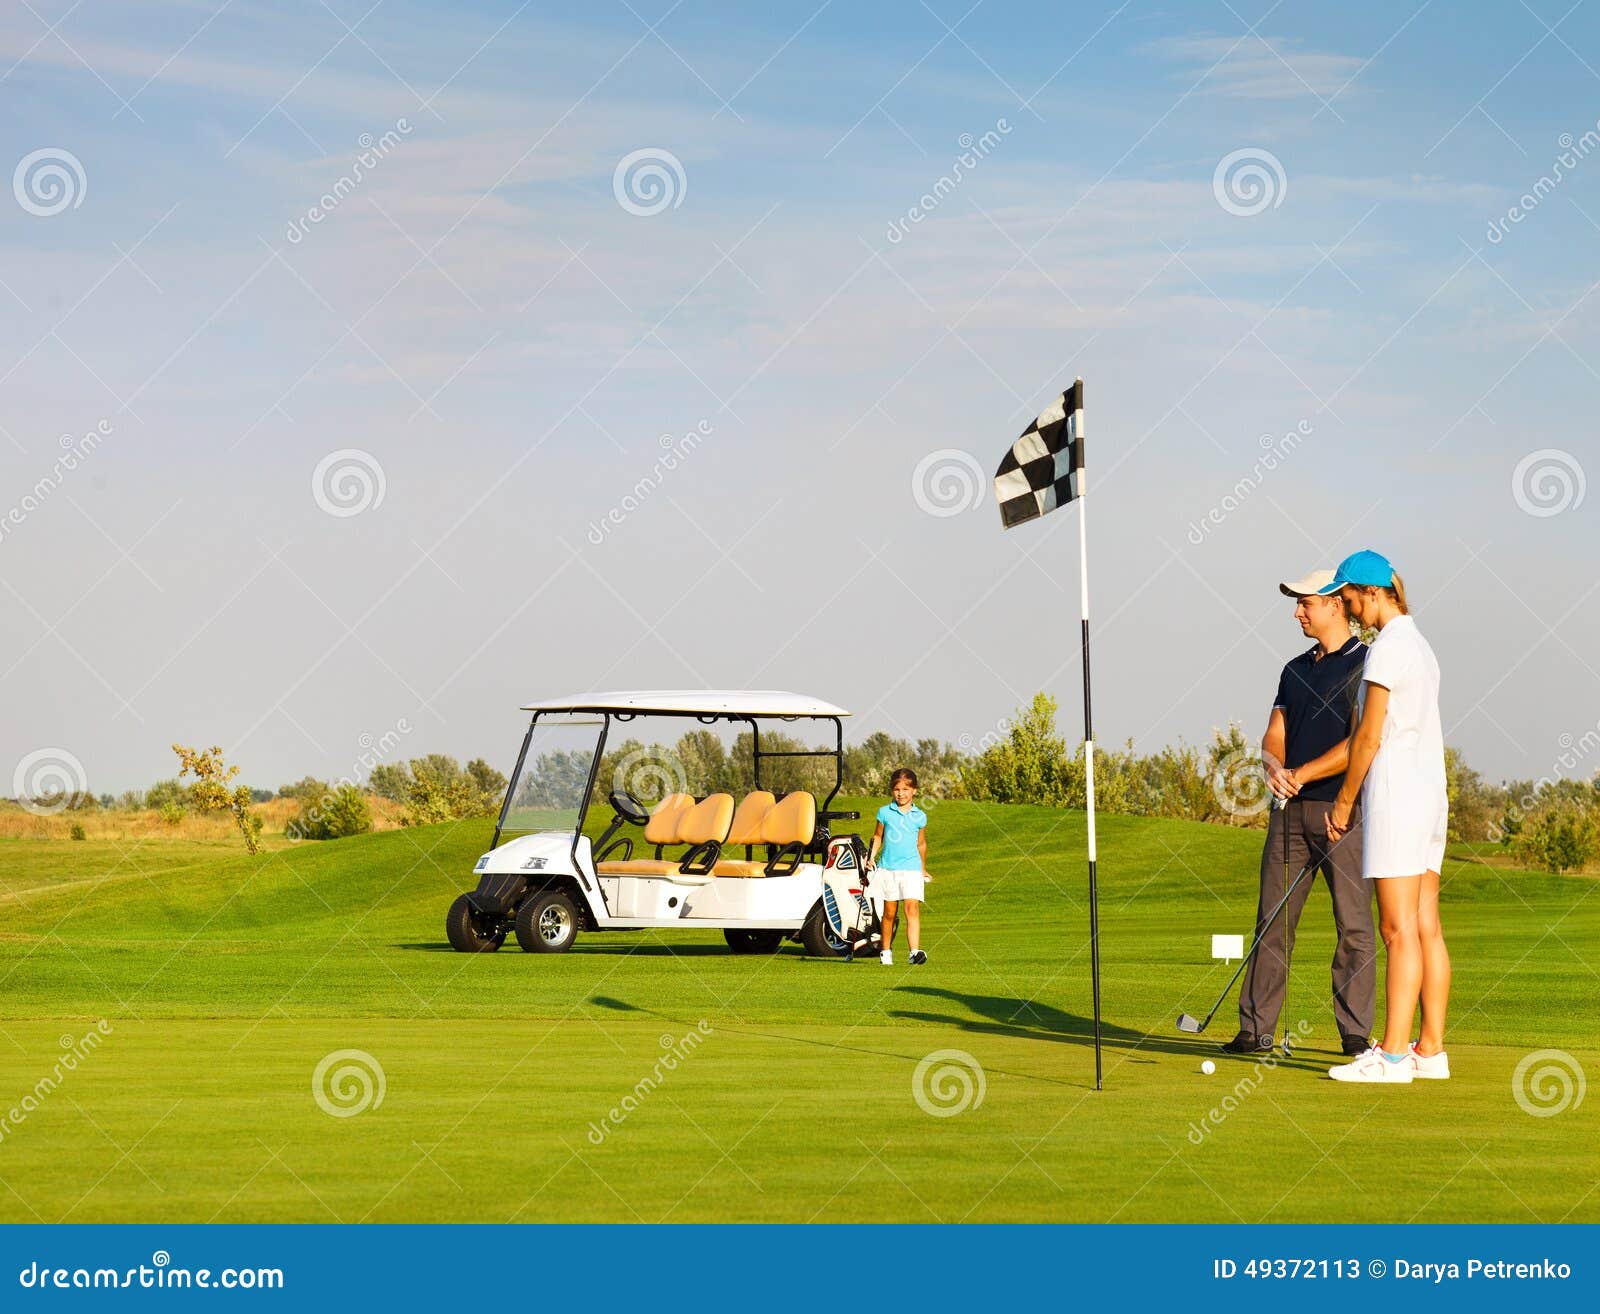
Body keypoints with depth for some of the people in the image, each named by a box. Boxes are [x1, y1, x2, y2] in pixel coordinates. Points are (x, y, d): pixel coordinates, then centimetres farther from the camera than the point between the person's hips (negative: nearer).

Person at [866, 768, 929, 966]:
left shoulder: (919, 816, 5)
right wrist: (871, 856, 1)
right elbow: (878, 837, 14)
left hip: (911, 868, -1)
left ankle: (915, 952, -25)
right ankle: (886, 952, 24)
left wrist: (923, 869, 24)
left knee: (912, 908, -16)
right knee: (889, 913, 9)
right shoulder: (884, 812, 4)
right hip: (887, 868, 1)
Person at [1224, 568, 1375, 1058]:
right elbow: (1275, 735, 18)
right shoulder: (1296, 670, 19)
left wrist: (1302, 774, -12)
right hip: (1290, 810, 7)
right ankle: (1256, 1028, 7)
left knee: (1354, 926, -4)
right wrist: (1275, 767, -5)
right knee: (1271, 921, 4)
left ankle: (1356, 1032, -1)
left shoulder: (1363, 665, -4)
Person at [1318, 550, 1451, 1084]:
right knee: (1426, 927, 7)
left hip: (1396, 793, -9)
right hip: (1431, 788, 9)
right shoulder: (1418, 644, 17)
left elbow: (1370, 736, -12)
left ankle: (1393, 1054, -12)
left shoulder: (1388, 647, -11)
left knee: (1400, 930, -10)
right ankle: (1431, 1049, 8)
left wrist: (1345, 800, -4)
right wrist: (1353, 795, 18)